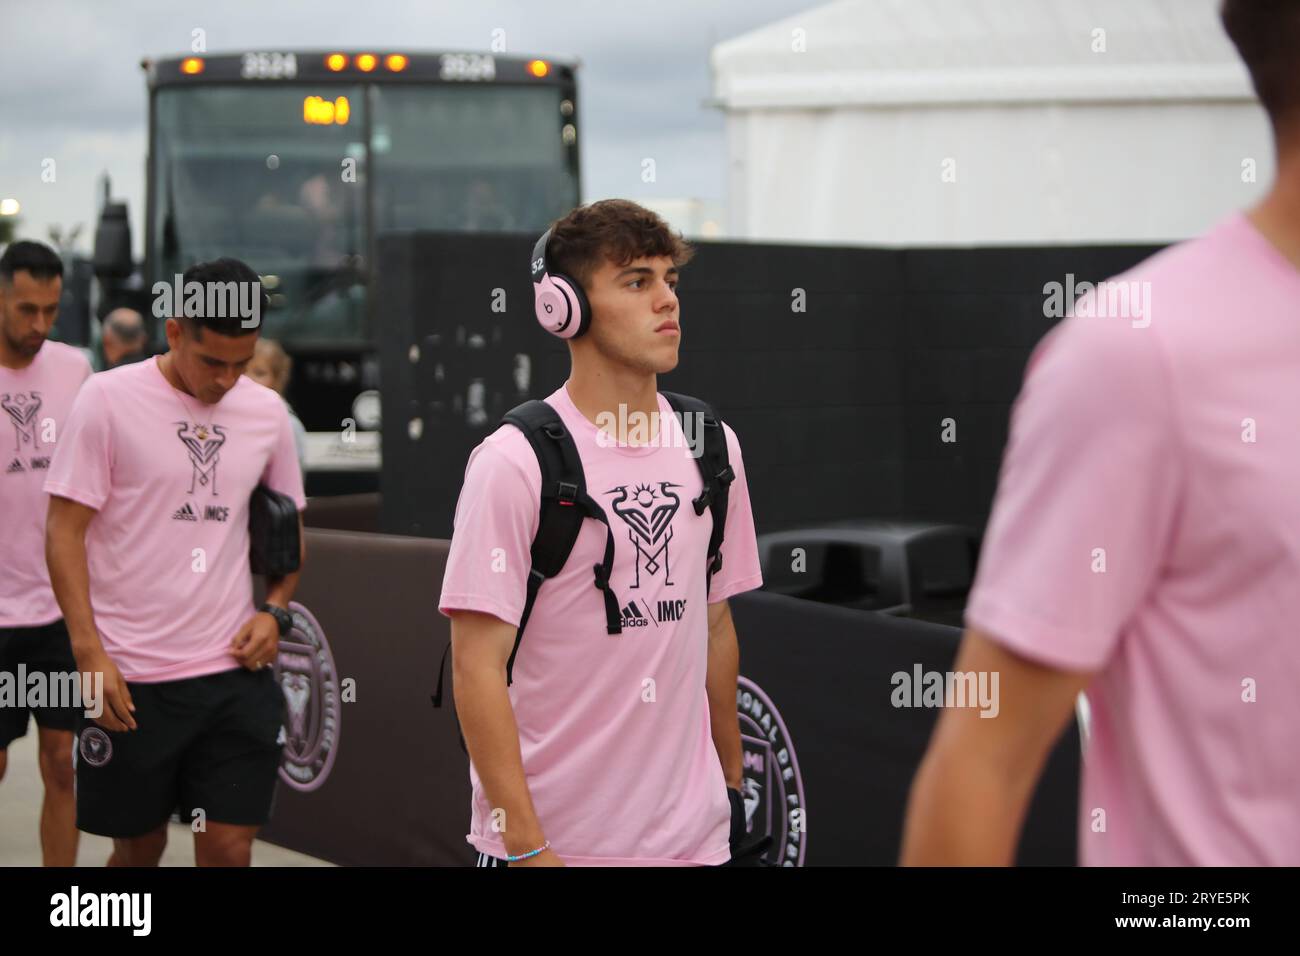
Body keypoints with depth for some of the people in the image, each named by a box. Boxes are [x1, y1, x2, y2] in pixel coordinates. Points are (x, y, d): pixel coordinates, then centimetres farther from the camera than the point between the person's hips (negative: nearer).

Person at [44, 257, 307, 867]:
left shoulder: (266, 411, 6)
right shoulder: (108, 399, -7)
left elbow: (288, 522, 19)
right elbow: (65, 531, -7)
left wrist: (275, 610, 2)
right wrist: (89, 651, -14)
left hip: (235, 672, 3)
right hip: (128, 678, -3)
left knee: (229, 848, 2)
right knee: (139, 845, 10)